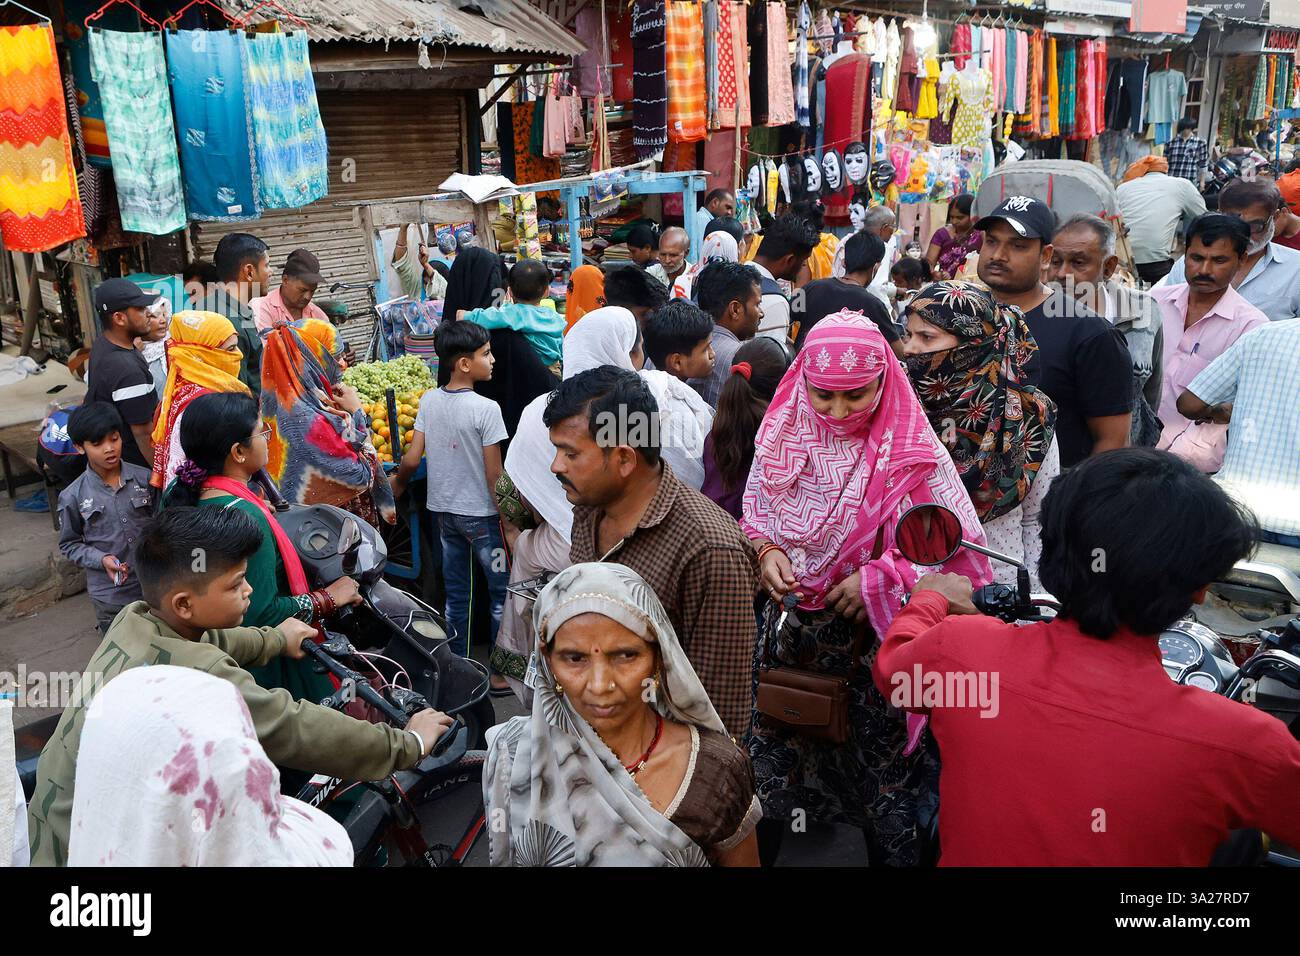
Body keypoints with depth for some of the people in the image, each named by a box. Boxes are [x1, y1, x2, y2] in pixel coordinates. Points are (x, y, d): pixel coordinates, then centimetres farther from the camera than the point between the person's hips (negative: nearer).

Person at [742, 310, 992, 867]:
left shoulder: (912, 451, -15)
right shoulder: (784, 434, -4)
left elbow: (962, 548, -12)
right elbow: (752, 516, 8)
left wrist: (884, 577, -21)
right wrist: (766, 551, -12)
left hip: (874, 640, -3)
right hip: (787, 629, 4)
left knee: (880, 768, 13)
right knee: (766, 758, 17)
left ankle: (888, 853, 38)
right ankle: (758, 852, 40)